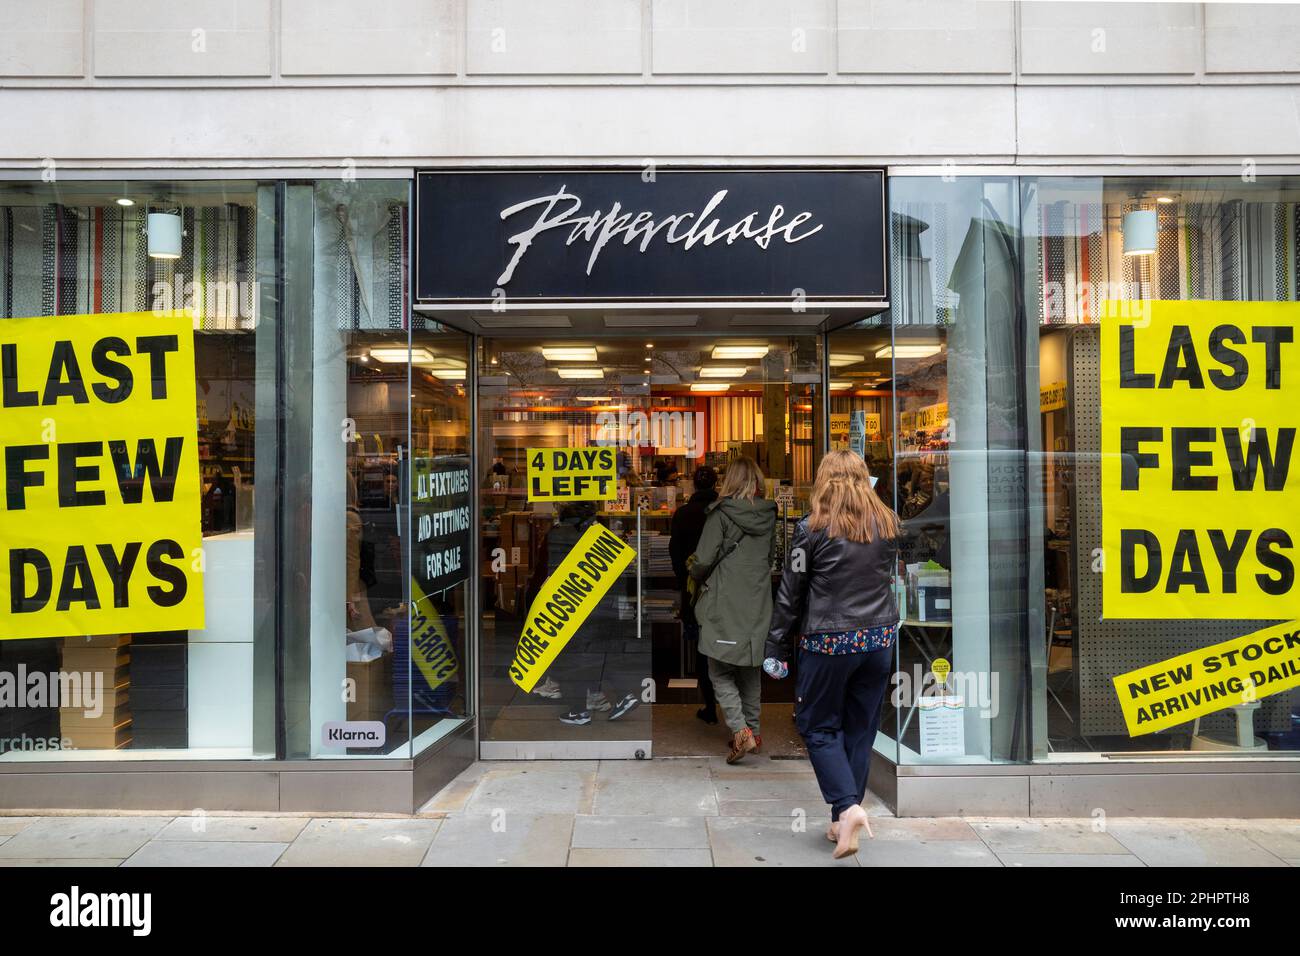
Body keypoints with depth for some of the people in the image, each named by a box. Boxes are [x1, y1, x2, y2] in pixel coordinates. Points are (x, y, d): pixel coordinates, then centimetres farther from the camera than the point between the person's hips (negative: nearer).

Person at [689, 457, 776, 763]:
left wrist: (697, 576, 9)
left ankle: (741, 731, -8)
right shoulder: (769, 516, 6)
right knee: (751, 671, 17)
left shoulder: (722, 514, -10)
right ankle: (753, 731, 23)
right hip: (758, 605, 5)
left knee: (720, 672, 3)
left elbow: (704, 559, -12)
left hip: (725, 605, -5)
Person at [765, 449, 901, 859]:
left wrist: (776, 648, 0)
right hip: (879, 639, 4)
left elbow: (790, 593, -5)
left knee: (818, 727, 10)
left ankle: (847, 807, -7)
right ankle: (843, 822, 19)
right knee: (860, 729, 12)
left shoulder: (812, 528, -9)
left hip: (829, 642, -4)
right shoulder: (887, 524, 4)